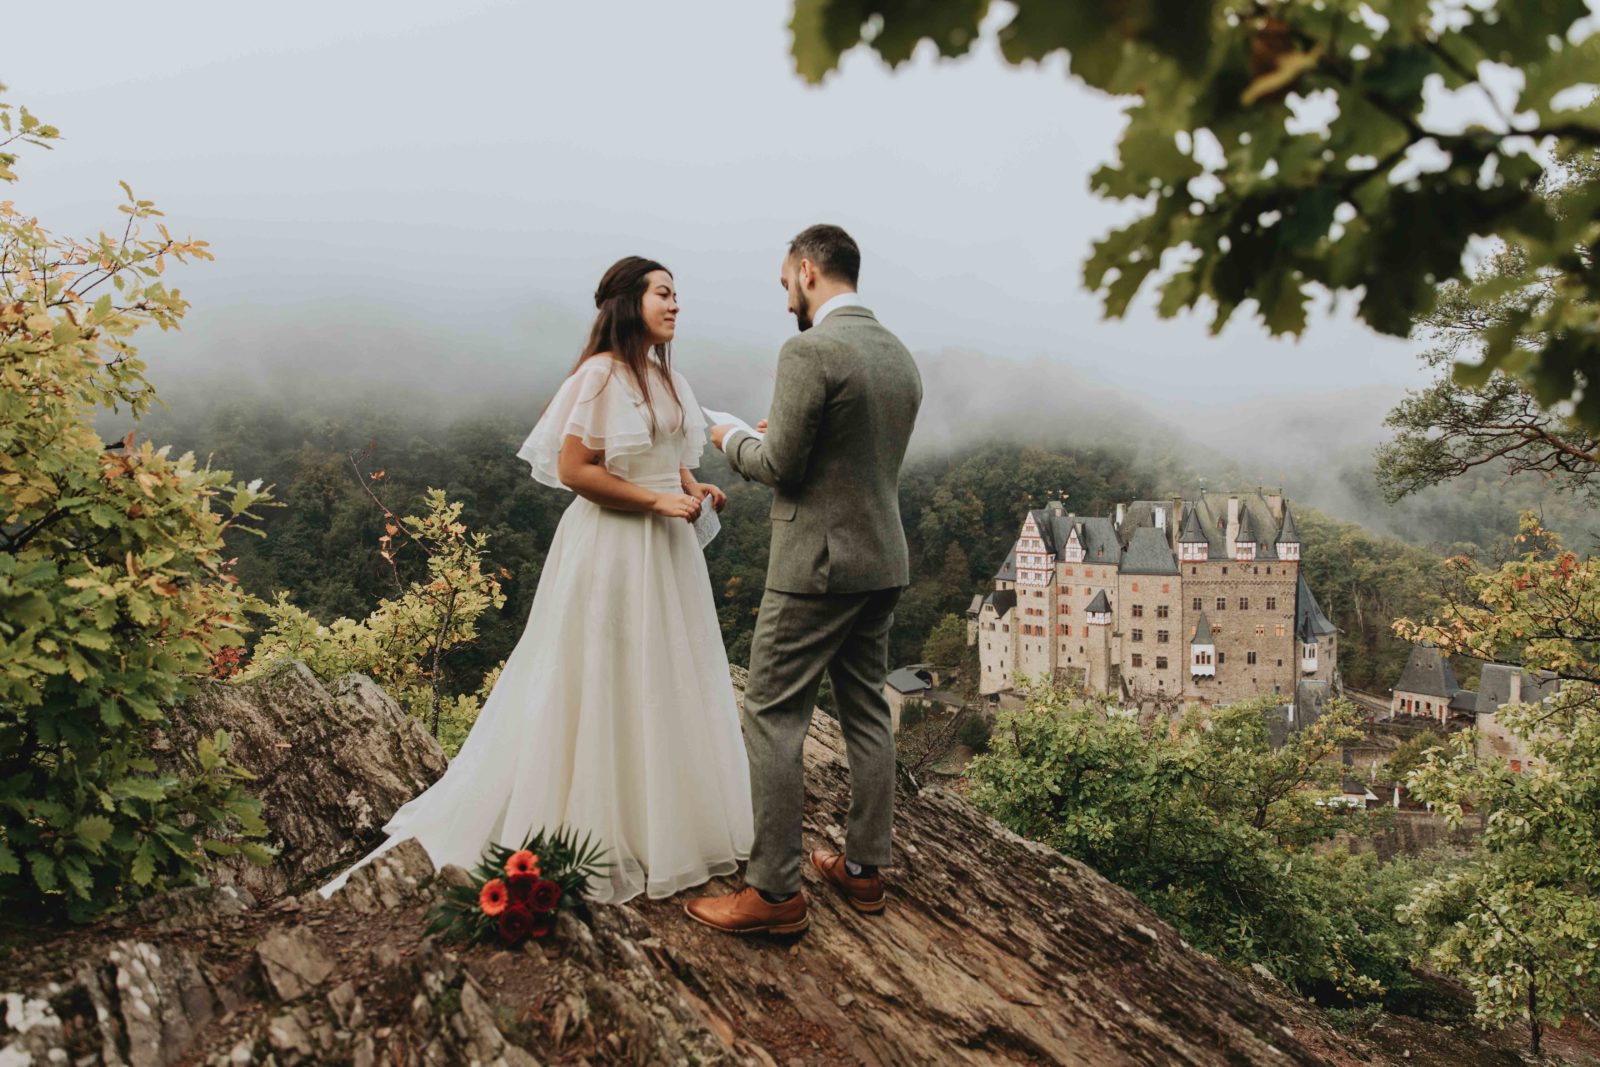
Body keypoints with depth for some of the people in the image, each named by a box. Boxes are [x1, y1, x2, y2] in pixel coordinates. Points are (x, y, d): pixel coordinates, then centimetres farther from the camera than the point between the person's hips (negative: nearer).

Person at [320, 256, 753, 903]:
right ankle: (600, 836, 16)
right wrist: (657, 500, -18)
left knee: (668, 688, 15)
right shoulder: (602, 373, -14)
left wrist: (694, 490, 2)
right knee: (605, 689, 2)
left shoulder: (665, 376, 12)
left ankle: (667, 822, 30)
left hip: (667, 547, 9)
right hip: (613, 549, -8)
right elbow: (573, 468, -19)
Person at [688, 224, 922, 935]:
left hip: (817, 564, -9)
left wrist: (732, 440, 4)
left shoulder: (809, 352, -16)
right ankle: (864, 867, 26)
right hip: (883, 562, 9)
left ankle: (774, 892, 4)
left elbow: (781, 464, -16)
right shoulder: (901, 356, 11)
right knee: (866, 712, 15)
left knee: (773, 717, -1)